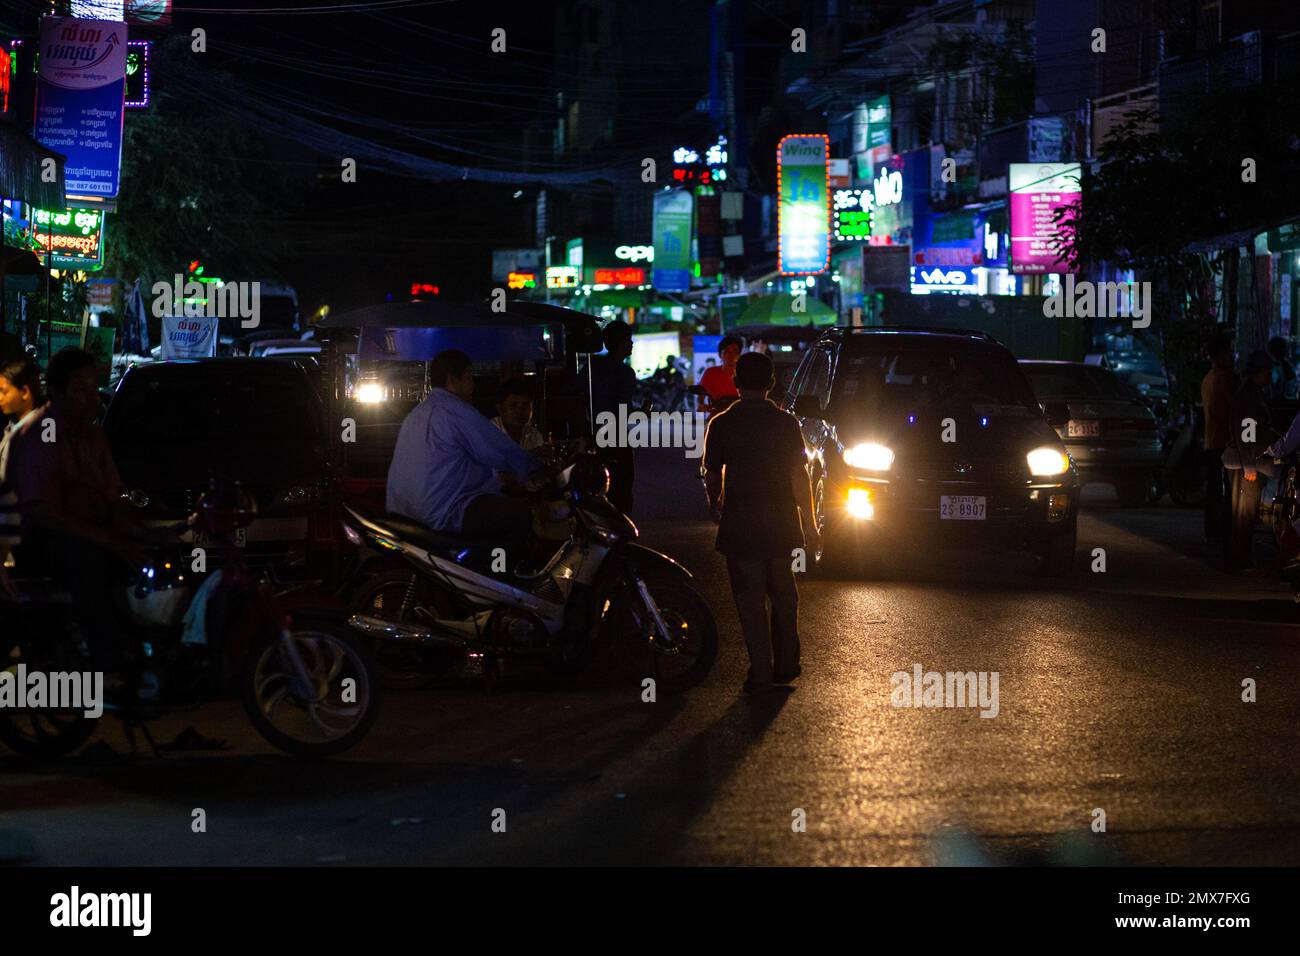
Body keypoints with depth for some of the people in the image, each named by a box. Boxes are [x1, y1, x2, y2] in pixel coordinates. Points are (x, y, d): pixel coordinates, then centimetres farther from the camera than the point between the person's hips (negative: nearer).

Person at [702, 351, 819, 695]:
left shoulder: (721, 425, -6)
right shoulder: (786, 423, -4)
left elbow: (712, 476, 2)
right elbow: (800, 476, -3)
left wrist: (714, 505, 23)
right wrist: (809, 523, 5)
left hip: (740, 525, -2)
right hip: (781, 524, 2)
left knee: (750, 599, 3)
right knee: (783, 594, 17)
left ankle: (761, 673, 1)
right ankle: (785, 666, 22)